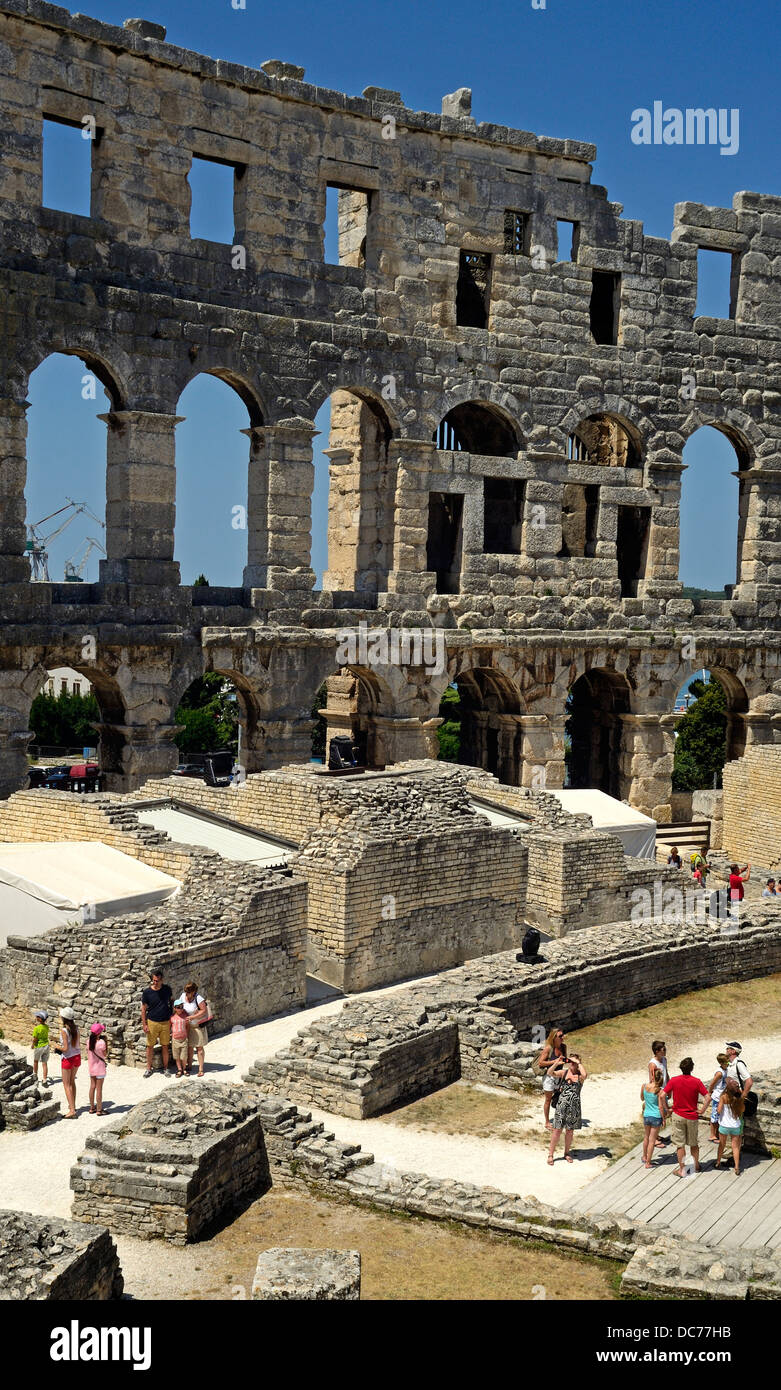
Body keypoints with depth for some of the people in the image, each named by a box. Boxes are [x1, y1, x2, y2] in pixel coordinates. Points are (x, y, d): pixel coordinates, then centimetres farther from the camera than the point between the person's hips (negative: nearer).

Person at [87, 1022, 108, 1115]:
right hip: (100, 1068, -6)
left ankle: (92, 1108, 24)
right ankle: (99, 1110, 10)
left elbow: (88, 1054, 6)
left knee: (92, 1087, 15)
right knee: (99, 1089, 3)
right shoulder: (101, 1043, -21)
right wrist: (105, 1041, -9)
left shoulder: (89, 1042, -3)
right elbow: (105, 1054, -10)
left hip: (91, 1068, 6)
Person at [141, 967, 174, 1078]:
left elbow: (172, 1002, 15)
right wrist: (144, 1024, -5)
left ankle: (165, 1068, 16)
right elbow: (143, 1009, -1)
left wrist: (172, 1019, 12)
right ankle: (149, 1068, 16)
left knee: (165, 1046, 6)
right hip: (152, 1022, -1)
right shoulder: (147, 992, -7)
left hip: (165, 1023, 1)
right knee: (150, 1046, 3)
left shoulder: (167, 989, -1)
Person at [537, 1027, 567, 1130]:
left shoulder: (563, 1046, -1)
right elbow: (540, 1063, -17)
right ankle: (547, 1122, 20)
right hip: (549, 1076, -5)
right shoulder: (548, 1048, -18)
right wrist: (554, 1061, -22)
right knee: (548, 1100, 7)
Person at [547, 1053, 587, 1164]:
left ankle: (567, 1153, 31)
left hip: (574, 1107, 0)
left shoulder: (580, 1076, -5)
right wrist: (557, 1063, -25)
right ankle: (551, 1154, 14)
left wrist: (579, 1063, -20)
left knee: (570, 1130, 12)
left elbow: (585, 1074, -29)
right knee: (557, 1129, 3)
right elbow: (550, 1073, -13)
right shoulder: (564, 1072, 0)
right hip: (562, 1104, 0)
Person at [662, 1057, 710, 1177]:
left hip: (678, 1115, -1)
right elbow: (708, 1098, -15)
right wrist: (702, 1110, -3)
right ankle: (696, 1166, 32)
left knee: (680, 1144, 7)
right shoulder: (696, 1081, -10)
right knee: (694, 1143, 19)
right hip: (692, 1116, 1)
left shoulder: (674, 1080, -10)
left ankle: (681, 1170, 10)